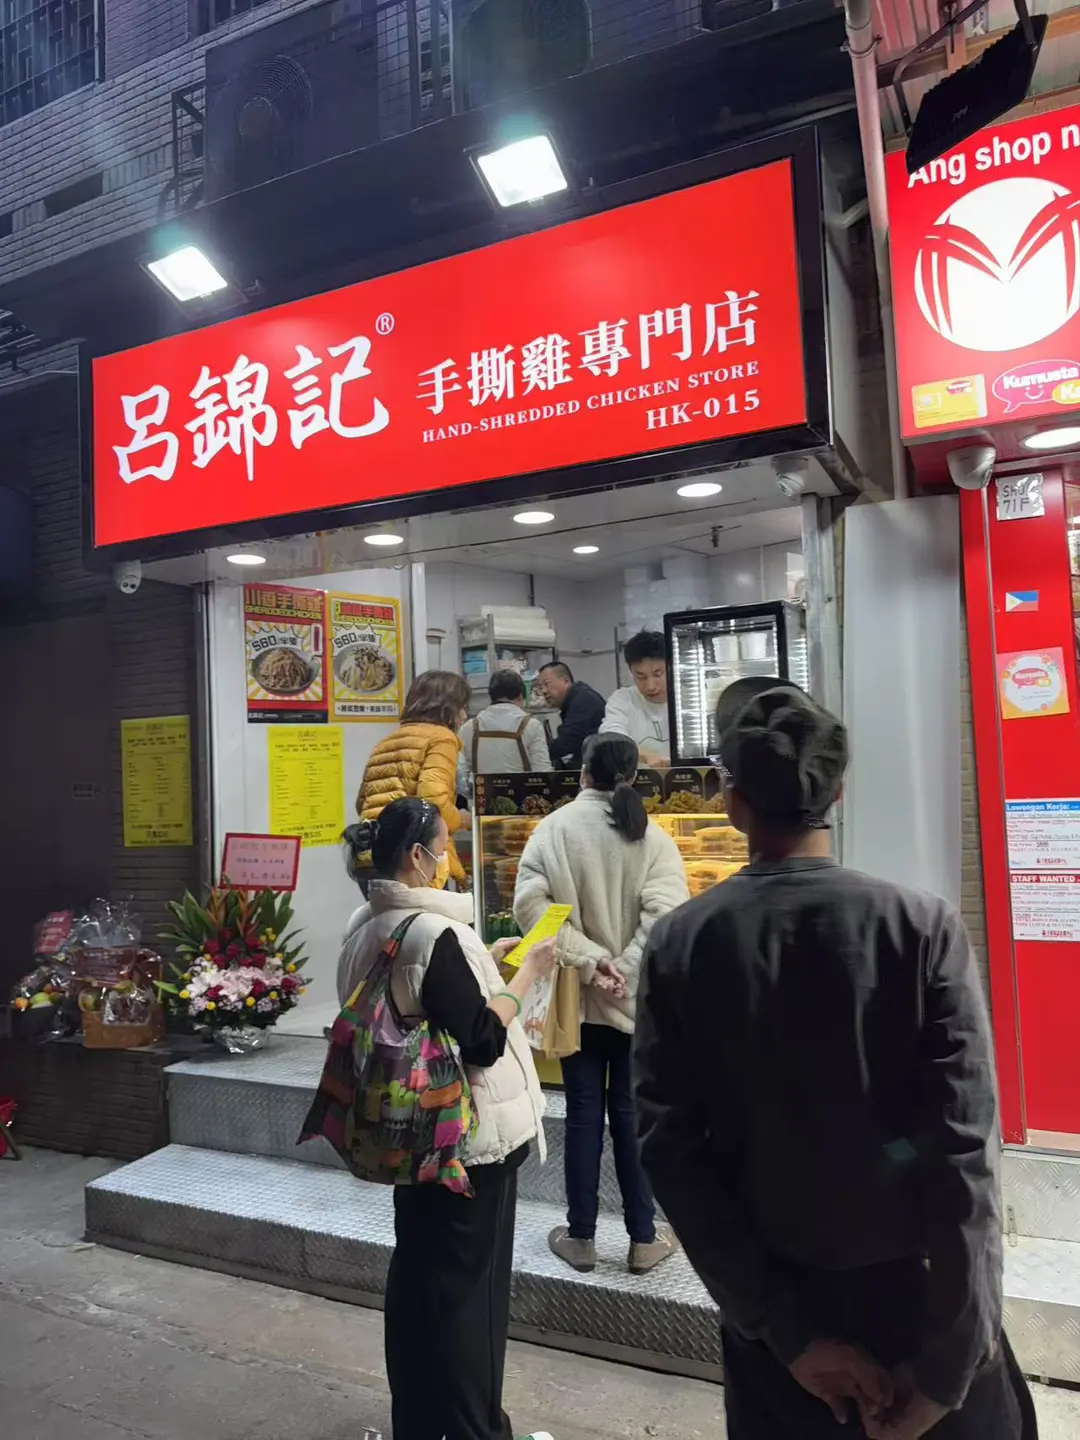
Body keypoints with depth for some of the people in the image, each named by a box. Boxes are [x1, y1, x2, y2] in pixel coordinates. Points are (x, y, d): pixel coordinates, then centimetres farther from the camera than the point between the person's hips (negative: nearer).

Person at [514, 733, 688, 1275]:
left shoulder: (554, 827, -6)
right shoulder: (651, 835, -7)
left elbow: (530, 902, -16)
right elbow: (666, 912, -19)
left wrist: (587, 962, -16)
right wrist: (623, 967, -16)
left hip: (576, 996, 0)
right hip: (636, 997, 0)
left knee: (583, 1115, 11)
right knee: (632, 1114, 11)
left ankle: (580, 1236, 24)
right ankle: (644, 1238, 22)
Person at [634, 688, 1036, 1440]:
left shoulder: (677, 943, -11)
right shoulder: (923, 927, -16)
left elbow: (669, 1147, -12)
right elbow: (965, 1150, -18)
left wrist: (787, 1330, -9)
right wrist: (949, 1361, -10)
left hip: (775, 1304, 2)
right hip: (915, 1294, -1)